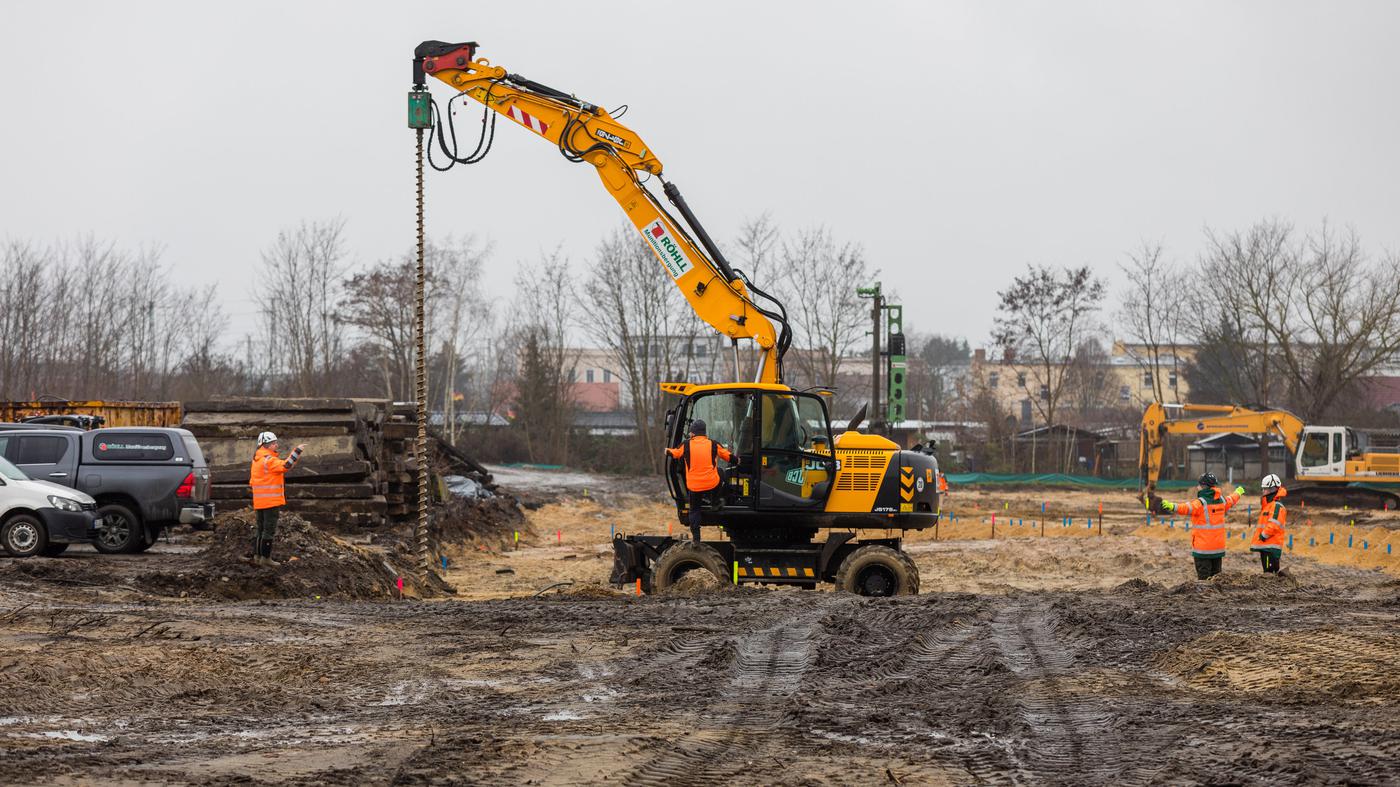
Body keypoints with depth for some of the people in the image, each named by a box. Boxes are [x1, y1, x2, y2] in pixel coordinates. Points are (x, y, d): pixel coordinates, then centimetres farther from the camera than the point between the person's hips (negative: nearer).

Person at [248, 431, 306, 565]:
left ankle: (257, 555, 20)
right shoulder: (268, 460, -16)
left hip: (260, 502, 9)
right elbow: (285, 465, -29)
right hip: (271, 500, -9)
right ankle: (266, 557, -3)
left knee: (261, 528, 16)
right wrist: (297, 451, -24)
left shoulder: (257, 459, 14)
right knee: (270, 529, -4)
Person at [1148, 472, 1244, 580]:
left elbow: (1187, 507, -36)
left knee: (1203, 577, -4)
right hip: (1218, 547, 7)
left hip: (1203, 548, -7)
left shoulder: (1200, 503, -17)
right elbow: (1232, 500, 29)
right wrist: (1238, 493, 52)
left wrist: (1172, 507, -53)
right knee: (1216, 576, 14)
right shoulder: (1222, 500, 6)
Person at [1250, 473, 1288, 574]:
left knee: (1269, 573, -14)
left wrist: (1263, 536, -15)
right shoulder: (1268, 505, 20)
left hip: (1271, 547, -11)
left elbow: (1273, 526, -22)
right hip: (1265, 546, 11)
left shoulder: (1277, 506, -12)